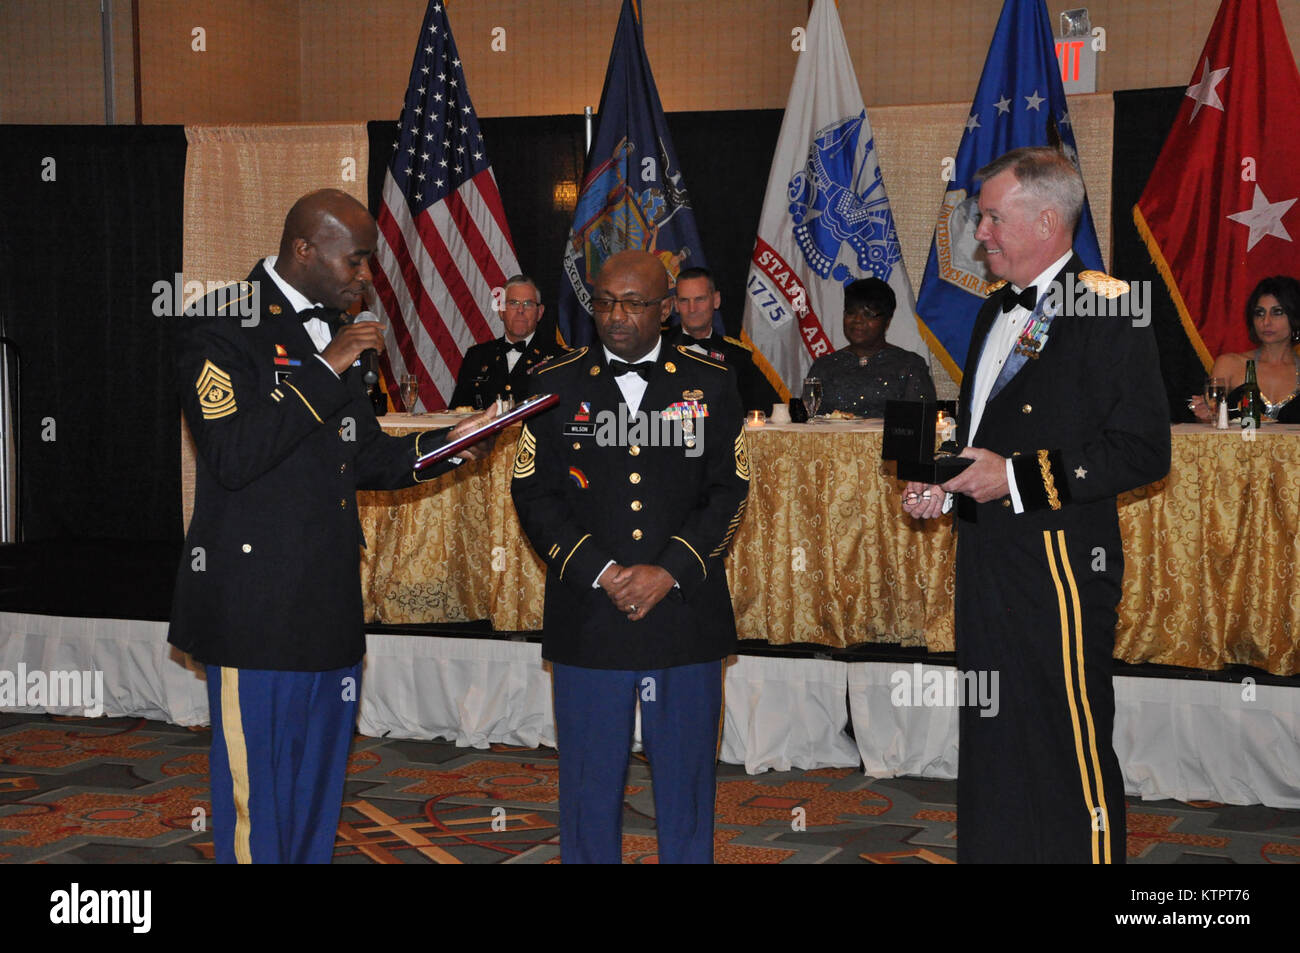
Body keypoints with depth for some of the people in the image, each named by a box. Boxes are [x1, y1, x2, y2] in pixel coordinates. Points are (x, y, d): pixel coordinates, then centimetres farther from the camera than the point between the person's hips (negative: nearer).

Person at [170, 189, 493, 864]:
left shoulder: (333, 331, 16)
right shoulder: (221, 328, -9)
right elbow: (233, 454, -22)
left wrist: (446, 444, 4)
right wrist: (324, 371, -21)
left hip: (330, 604, 8)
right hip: (257, 609, -8)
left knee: (318, 801, 15)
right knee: (255, 807, -1)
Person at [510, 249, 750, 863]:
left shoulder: (711, 384, 5)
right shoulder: (556, 385, 4)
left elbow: (729, 491, 2)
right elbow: (533, 494, 1)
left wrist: (669, 572, -10)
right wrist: (600, 572, -10)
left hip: (685, 618, 0)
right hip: (587, 622, 0)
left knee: (686, 781, 9)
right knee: (589, 781, 7)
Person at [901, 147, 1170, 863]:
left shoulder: (1106, 311, -11)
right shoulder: (998, 312, 15)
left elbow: (1143, 452, -17)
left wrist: (1018, 476, -19)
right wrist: (940, 487, 8)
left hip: (1059, 560, -9)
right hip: (986, 556, 9)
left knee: (1072, 745, -2)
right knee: (992, 740, 15)